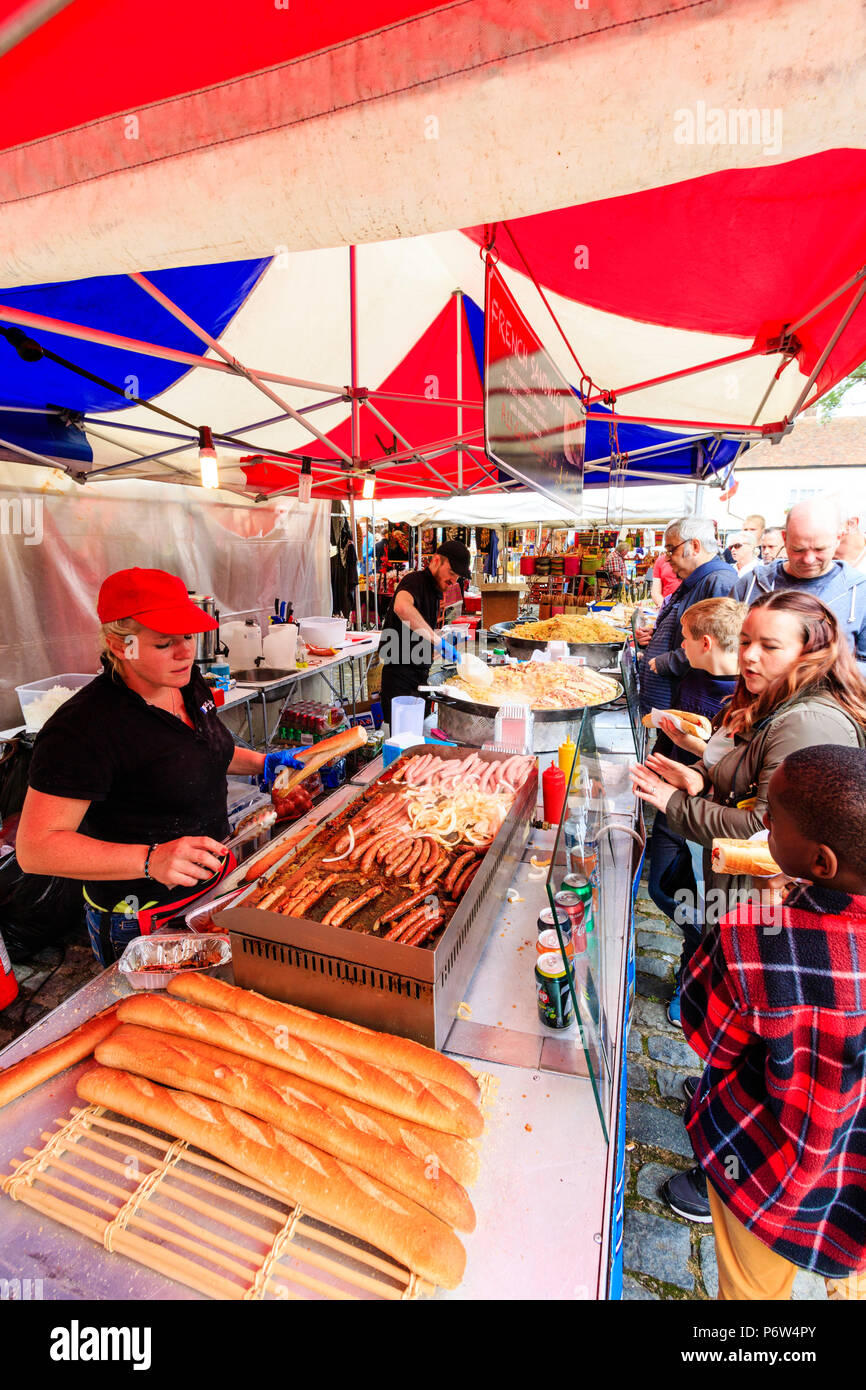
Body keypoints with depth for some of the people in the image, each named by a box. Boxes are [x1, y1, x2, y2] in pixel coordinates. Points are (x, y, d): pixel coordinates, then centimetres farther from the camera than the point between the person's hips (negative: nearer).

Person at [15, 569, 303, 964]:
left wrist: (262, 762, 3)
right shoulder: (83, 729, -28)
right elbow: (35, 847, -26)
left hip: (215, 882, 7)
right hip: (143, 923, -7)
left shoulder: (187, 682, -3)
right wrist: (150, 860, -37)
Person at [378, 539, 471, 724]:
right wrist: (437, 640, -36)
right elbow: (401, 606, -39)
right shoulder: (415, 580, -13)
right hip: (401, 676, -9)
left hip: (420, 675, 9)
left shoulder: (434, 590, 17)